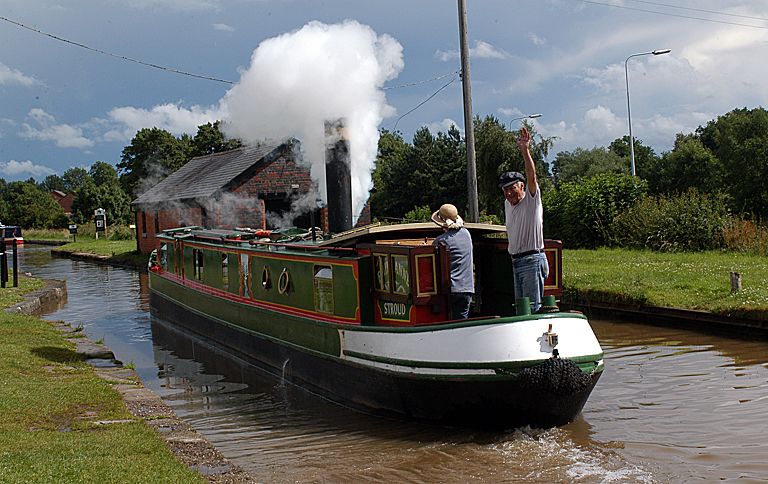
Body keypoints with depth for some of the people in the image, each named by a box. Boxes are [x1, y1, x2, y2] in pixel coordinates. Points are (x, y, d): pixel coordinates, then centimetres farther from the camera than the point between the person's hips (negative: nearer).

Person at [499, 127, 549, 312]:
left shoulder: (532, 200, -6)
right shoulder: (508, 204, 15)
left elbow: (532, 177, -23)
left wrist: (525, 151, -34)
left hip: (532, 260, -8)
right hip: (516, 261, 8)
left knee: (532, 307, -9)